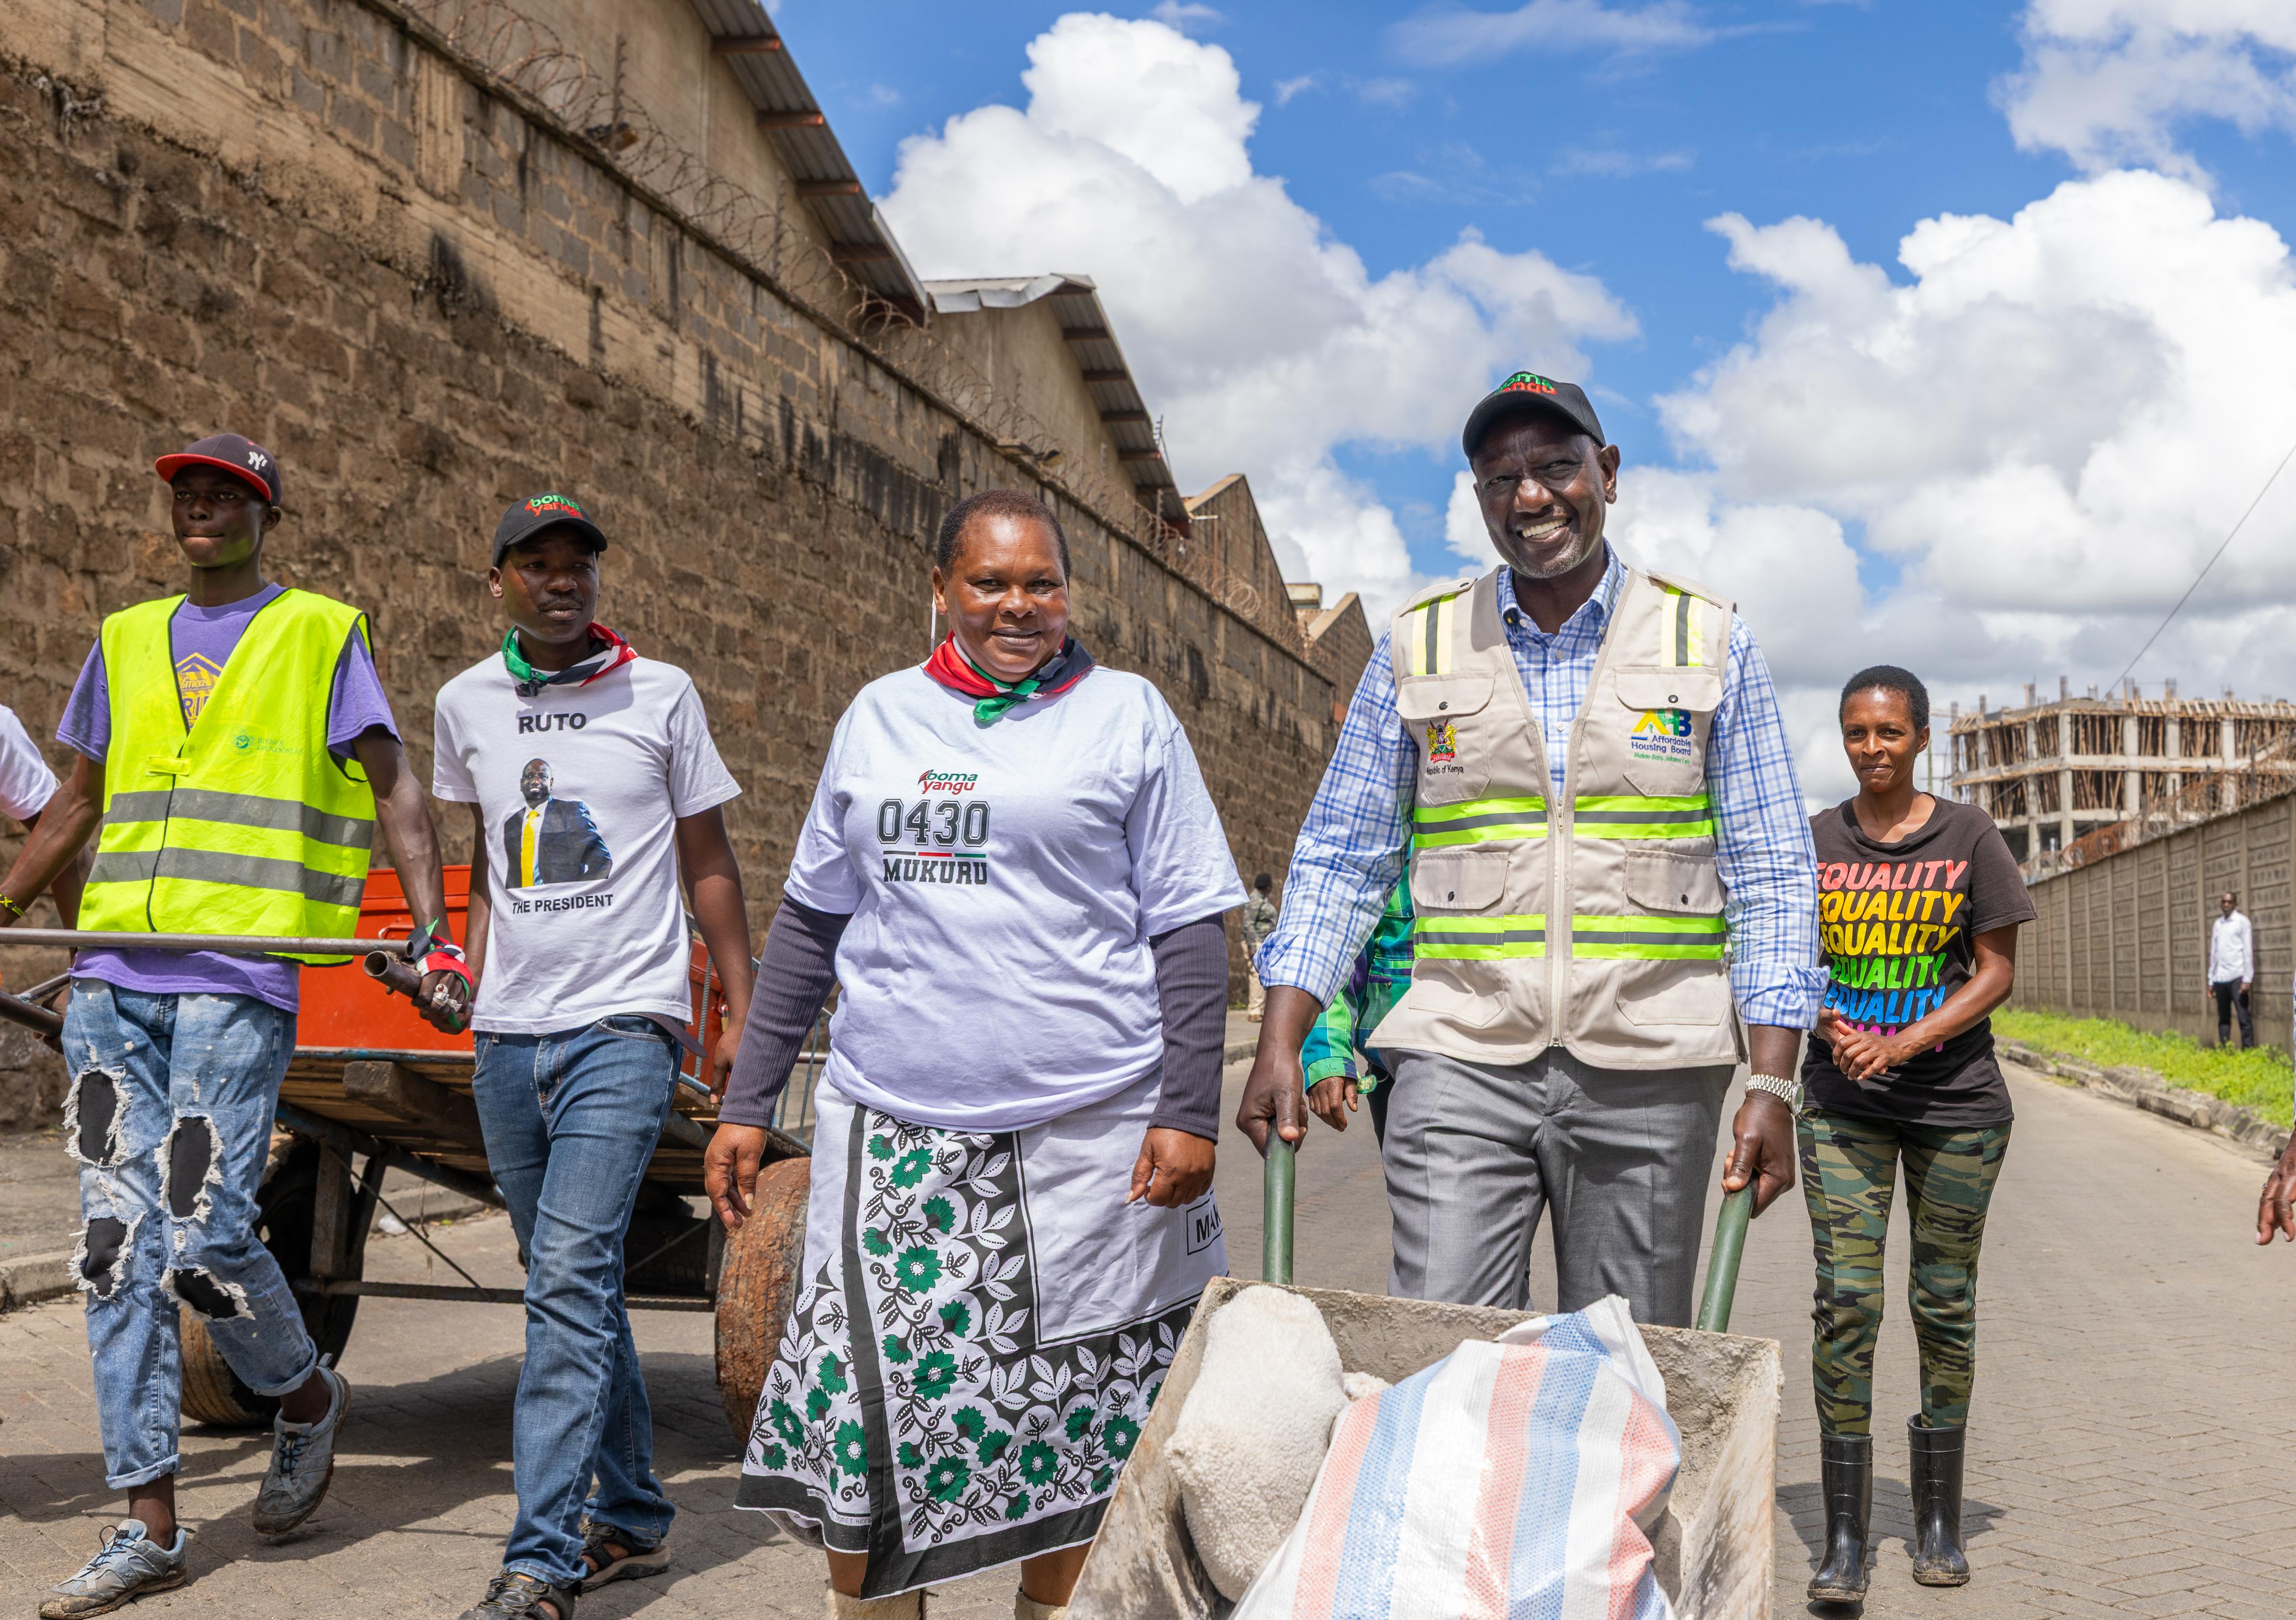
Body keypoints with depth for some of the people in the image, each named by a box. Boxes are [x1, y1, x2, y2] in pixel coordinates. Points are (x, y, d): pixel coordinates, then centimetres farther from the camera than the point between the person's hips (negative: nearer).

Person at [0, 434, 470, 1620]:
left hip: (240, 976, -5)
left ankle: (308, 1400, 19)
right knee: (118, 1247, 1)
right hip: (112, 976, 5)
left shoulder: (320, 636, 5)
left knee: (204, 1237, -11)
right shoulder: (126, 642, 19)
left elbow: (394, 791, 0)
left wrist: (434, 936, -11)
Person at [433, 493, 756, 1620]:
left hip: (622, 1028, -5)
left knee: (570, 1277, -15)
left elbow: (708, 863, 5)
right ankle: (631, 1518, 26)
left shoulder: (661, 694, 1)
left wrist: (741, 1011, 2)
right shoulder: (466, 704, 10)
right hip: (509, 1035, 5)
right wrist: (472, 969, 10)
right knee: (570, 1284, 12)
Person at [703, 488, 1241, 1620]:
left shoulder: (1126, 716, 4)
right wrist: (747, 1103, 12)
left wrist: (1189, 1112, -8)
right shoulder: (880, 716, 12)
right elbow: (809, 919, 16)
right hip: (892, 1132, 3)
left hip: (1083, 1141, -2)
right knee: (861, 1406, 1)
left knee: (1072, 1416, 5)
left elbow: (1188, 930, 1)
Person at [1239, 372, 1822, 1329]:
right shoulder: (1418, 644, 9)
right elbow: (1341, 857, 10)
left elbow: (1771, 879, 5)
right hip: (1461, 1068, 0)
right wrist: (1280, 1047, 0)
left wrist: (1773, 1086, -4)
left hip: (1648, 1075, 0)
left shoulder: (1709, 640, 7)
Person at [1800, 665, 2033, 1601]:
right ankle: (1844, 1540, -3)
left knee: (1945, 1304, 7)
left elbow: (1998, 970, -2)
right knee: (1844, 1301, -7)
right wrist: (1830, 1027, -12)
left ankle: (1938, 1522, 22)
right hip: (1842, 1103, 1)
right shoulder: (1814, 842, 5)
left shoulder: (1969, 836, 0)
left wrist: (1905, 1044, -14)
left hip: (1955, 1101, 0)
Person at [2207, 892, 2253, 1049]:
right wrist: (2211, 981, 15)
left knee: (2244, 1018, -8)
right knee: (2223, 1018, 8)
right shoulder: (2217, 924, 15)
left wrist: (2247, 980, -11)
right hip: (2220, 978, 5)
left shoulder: (2242, 922, 0)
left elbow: (2248, 951, -5)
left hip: (2236, 977, -5)